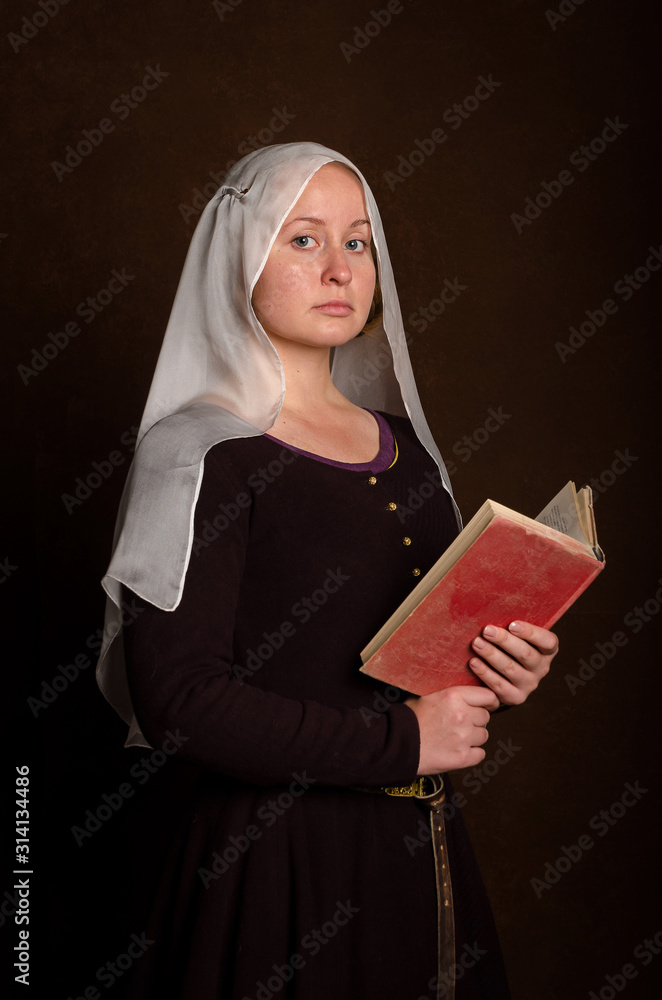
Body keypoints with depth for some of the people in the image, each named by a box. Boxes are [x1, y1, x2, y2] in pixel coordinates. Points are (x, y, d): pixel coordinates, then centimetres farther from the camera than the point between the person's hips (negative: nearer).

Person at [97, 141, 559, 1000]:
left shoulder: (402, 442, 8)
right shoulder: (201, 452, -13)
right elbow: (177, 701, -20)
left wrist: (505, 669, -4)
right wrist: (397, 741, -17)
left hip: (419, 847, 7)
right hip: (277, 858, -6)